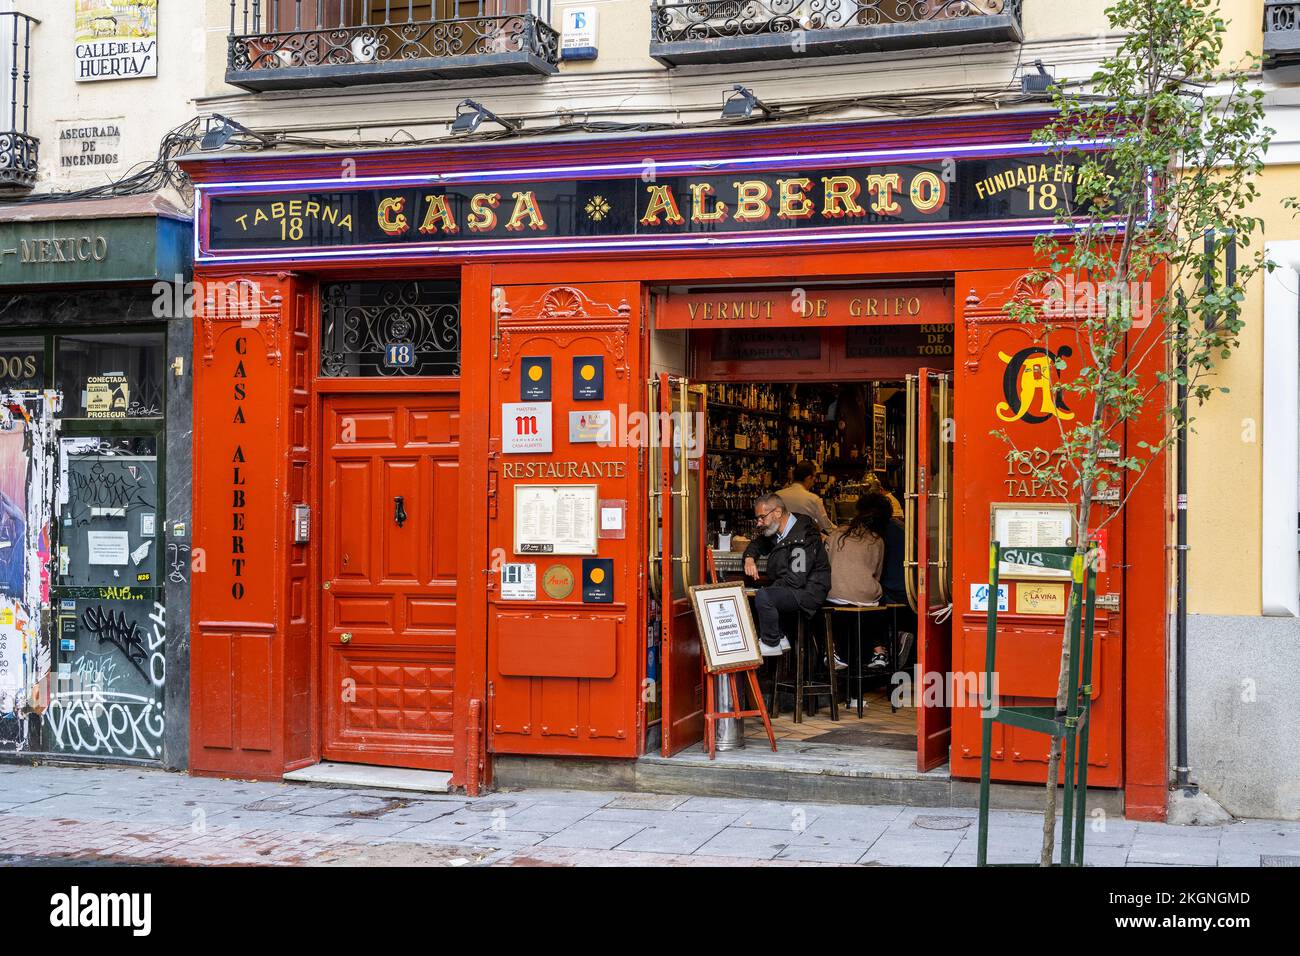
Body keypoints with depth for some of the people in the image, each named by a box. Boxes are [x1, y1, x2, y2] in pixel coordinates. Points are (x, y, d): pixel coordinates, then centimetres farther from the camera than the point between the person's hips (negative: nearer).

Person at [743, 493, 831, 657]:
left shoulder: (803, 537, -22)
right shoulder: (776, 531, 8)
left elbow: (796, 579, -27)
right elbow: (757, 544, 28)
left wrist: (768, 588, -17)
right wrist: (750, 558, 5)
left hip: (808, 593, -10)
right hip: (786, 590, 10)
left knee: (763, 596, -28)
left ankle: (771, 644, -11)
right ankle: (779, 638, 6)